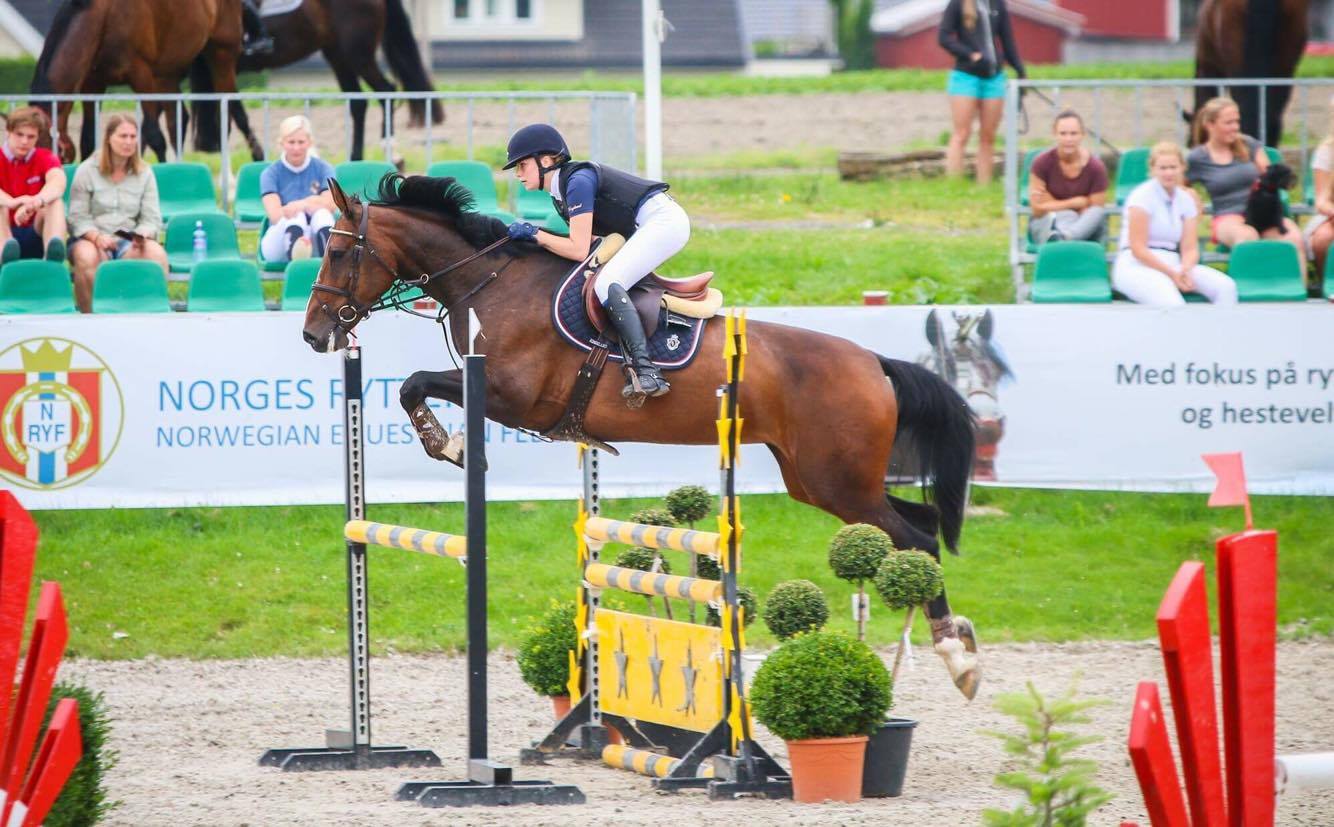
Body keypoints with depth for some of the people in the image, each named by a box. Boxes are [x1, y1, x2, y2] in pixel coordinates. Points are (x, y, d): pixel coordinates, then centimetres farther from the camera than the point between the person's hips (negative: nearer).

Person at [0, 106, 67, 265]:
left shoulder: (45, 158, 3)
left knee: (55, 201, -23)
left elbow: (58, 181, -22)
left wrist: (37, 201, -45)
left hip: (36, 235, 1)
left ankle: (54, 250, -52)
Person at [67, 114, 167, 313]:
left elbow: (152, 219, 5)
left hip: (129, 243, 2)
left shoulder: (144, 174, 10)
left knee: (157, 254, -31)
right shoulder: (87, 171, 2)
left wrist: (142, 235, -18)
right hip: (90, 238, -2)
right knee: (87, 257, -39)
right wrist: (97, 237, -22)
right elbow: (78, 219, -2)